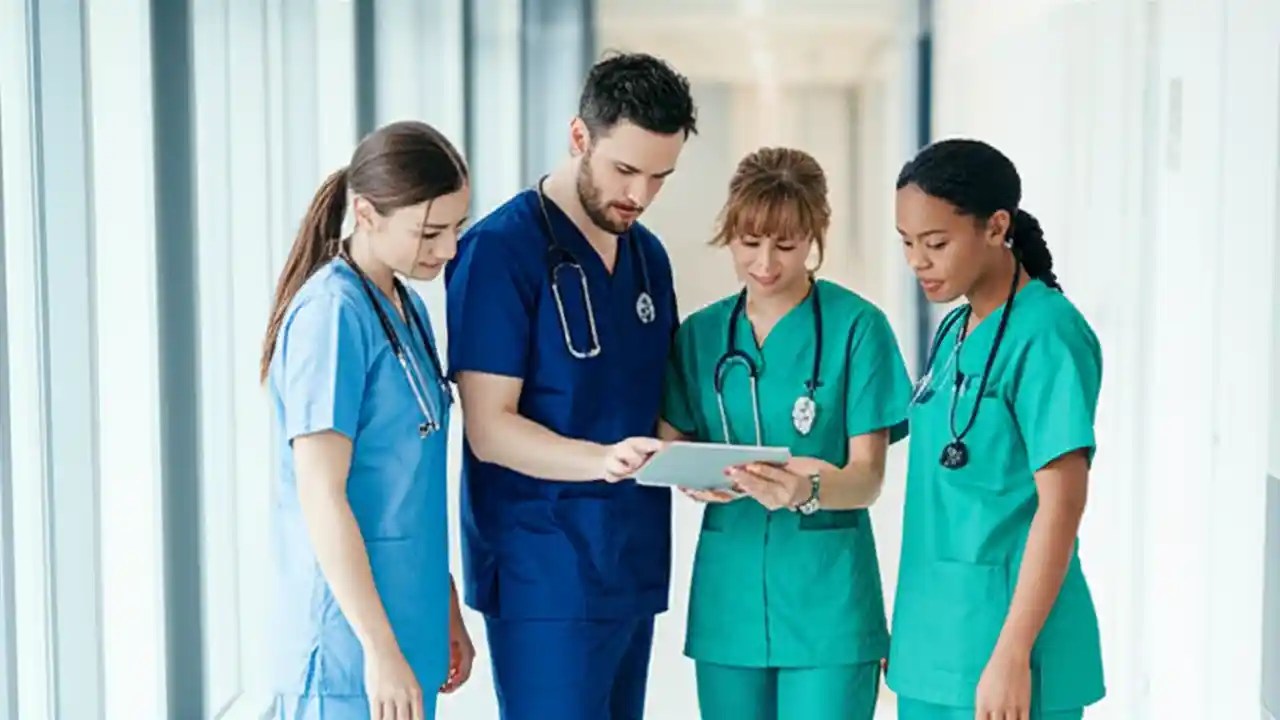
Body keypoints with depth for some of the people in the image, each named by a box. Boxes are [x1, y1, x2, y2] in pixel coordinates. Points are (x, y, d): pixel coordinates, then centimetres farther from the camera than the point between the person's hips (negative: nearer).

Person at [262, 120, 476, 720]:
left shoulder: (409, 310, 10)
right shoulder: (332, 314, -15)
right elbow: (320, 496, -19)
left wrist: (446, 612, 18)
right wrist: (379, 648, -19)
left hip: (409, 624, 8)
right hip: (351, 639, -8)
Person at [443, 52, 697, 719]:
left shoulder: (649, 256, 13)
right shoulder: (500, 250, -10)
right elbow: (490, 429, -14)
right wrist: (599, 460, -30)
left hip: (635, 568, 7)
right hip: (547, 577, -7)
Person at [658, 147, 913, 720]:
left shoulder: (856, 326, -5)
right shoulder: (699, 333, 8)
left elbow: (867, 477, -7)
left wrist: (809, 491, -28)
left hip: (826, 598, -4)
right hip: (728, 594, 4)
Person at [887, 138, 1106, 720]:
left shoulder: (1044, 336, -14)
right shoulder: (953, 332, 10)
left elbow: (1061, 505, -18)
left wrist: (1012, 656, -21)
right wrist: (909, 634, 16)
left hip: (1001, 637, -8)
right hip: (932, 646, 8)